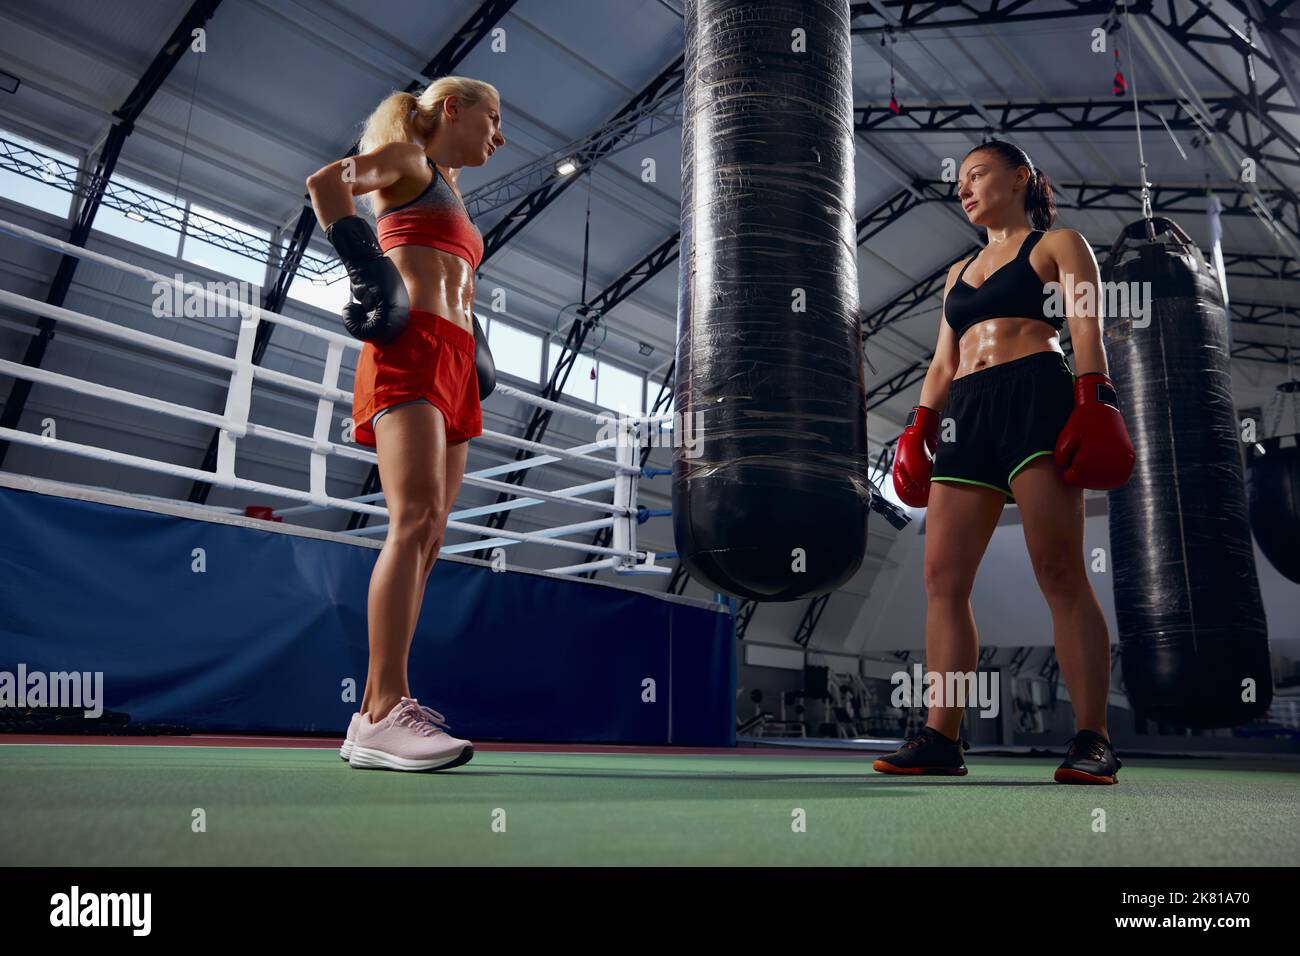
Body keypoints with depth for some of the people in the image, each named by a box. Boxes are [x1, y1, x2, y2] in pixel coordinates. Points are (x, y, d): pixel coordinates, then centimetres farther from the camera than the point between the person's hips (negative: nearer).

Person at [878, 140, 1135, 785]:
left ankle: (1092, 740, -9)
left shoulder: (1059, 245, 14)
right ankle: (941, 738, -3)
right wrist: (919, 426, 11)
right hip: (966, 413, 6)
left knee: (1059, 571, -13)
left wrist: (1093, 402, -15)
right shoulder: (958, 272, 30)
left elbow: (1086, 329, 0)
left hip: (1035, 397, -6)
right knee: (943, 578, -4)